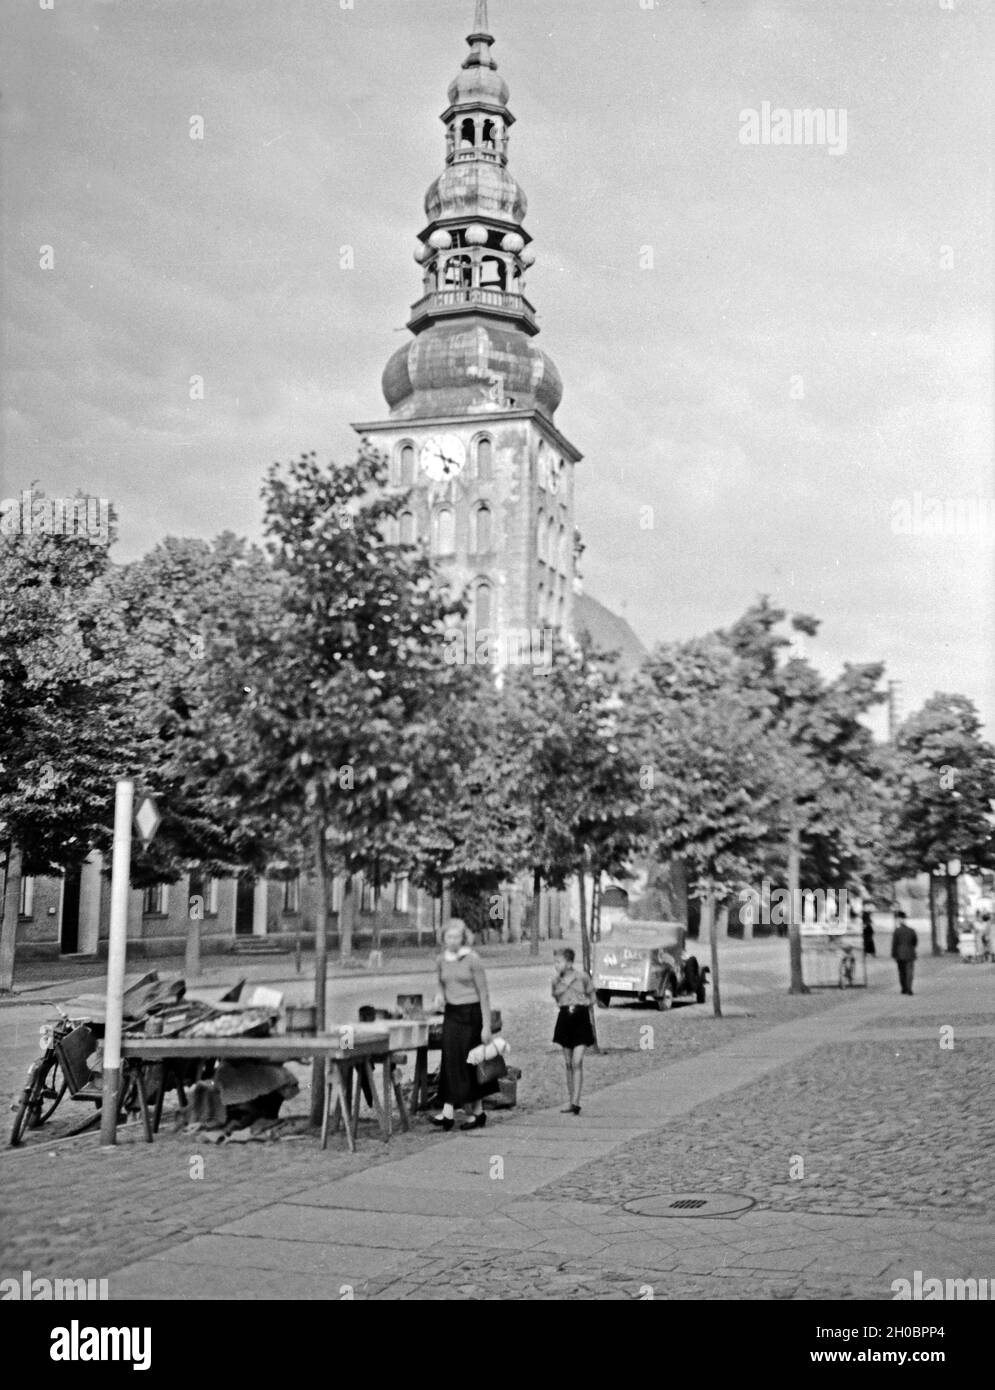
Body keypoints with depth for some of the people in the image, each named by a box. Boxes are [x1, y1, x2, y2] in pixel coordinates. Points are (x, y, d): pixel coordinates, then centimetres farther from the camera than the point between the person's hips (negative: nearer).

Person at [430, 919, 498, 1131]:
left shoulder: (472, 959, -10)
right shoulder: (441, 961, 5)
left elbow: (483, 994, -8)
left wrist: (486, 1026, -11)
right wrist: (440, 995, -2)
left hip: (471, 1013, -5)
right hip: (451, 1013, 5)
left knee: (467, 1062, -1)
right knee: (450, 1061, -3)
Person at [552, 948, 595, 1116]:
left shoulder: (582, 977, -8)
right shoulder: (556, 980, 2)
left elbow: (592, 998, 4)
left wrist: (579, 1006, -8)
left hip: (580, 1019, -4)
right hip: (565, 1018, 4)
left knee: (577, 1062, -11)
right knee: (568, 1063, 9)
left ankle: (575, 1102, -13)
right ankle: (569, 1100, 17)